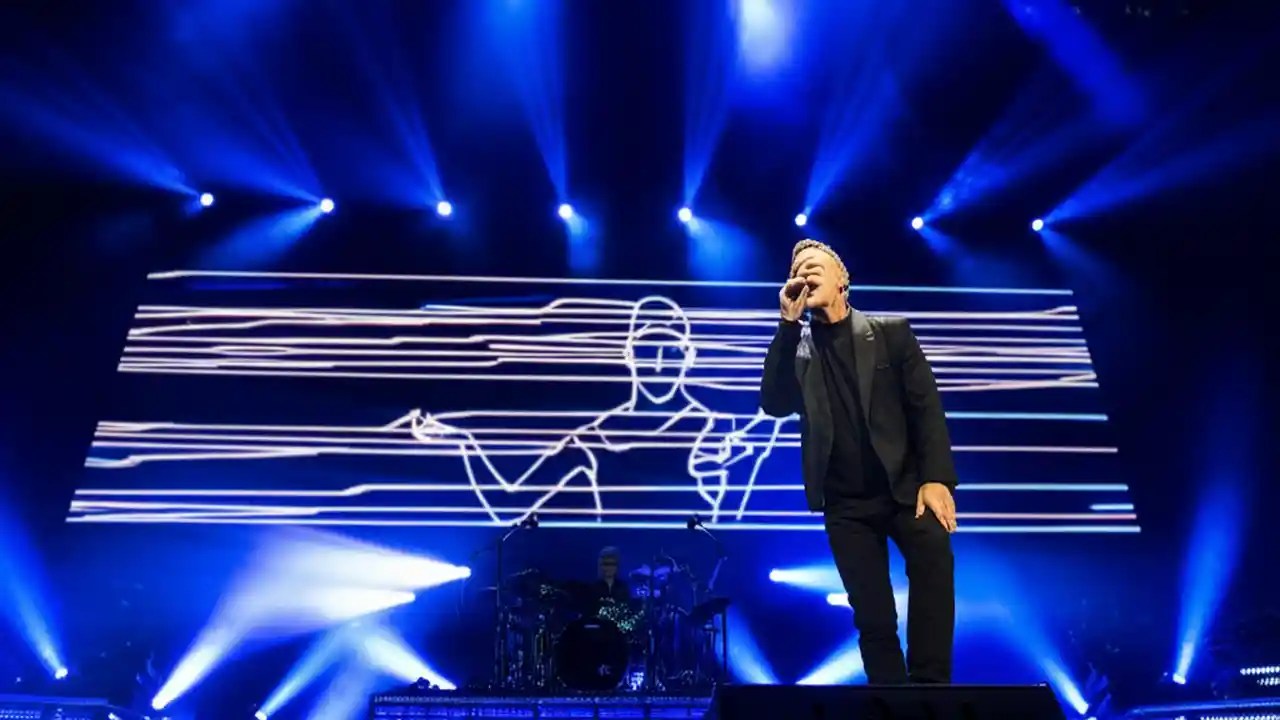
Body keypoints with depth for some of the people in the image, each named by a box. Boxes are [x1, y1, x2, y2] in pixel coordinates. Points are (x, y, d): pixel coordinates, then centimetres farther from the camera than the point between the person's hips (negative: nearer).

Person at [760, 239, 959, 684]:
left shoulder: (891, 331, 7)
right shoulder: (794, 347, 9)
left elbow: (927, 406, 0)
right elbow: (774, 404, -7)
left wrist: (936, 478, -13)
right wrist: (788, 324, -10)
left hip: (905, 488, -1)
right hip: (845, 503, 2)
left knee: (934, 553, -28)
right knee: (873, 618, 2)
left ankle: (930, 683, -15)